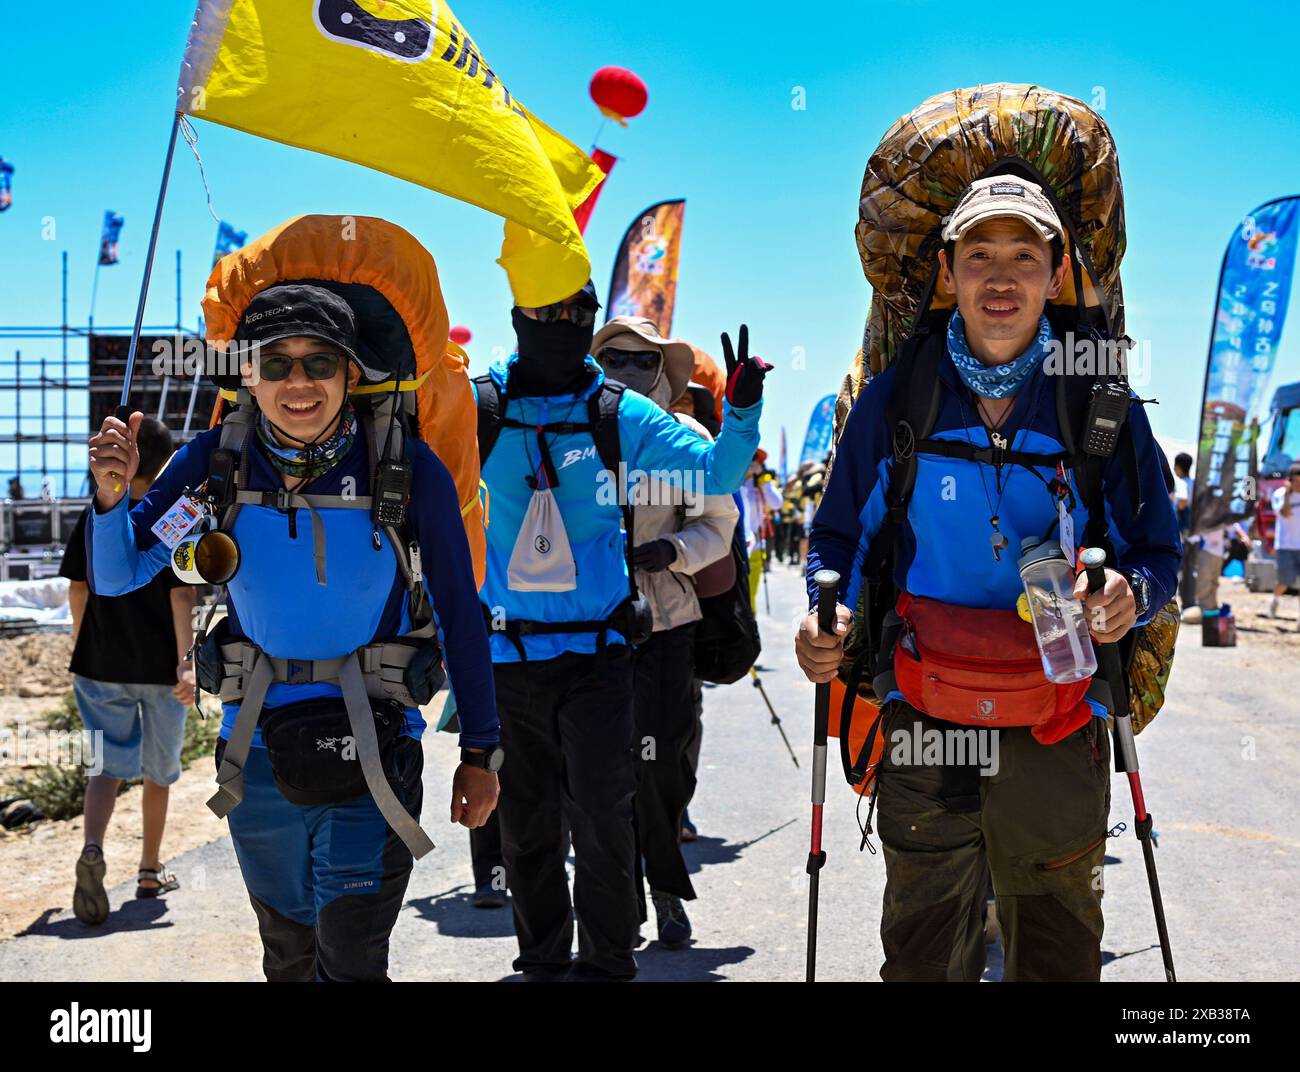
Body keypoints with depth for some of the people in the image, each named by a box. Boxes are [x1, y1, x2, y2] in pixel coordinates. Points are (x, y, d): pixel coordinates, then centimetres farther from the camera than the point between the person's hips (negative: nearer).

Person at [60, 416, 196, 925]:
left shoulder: (94, 515, 3)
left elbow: (77, 590, 8)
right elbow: (182, 595, -15)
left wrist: (81, 646, 22)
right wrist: (186, 660, -18)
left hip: (100, 665, 2)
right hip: (160, 668, -2)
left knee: (109, 765, 3)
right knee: (158, 772, 14)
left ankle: (92, 850, -24)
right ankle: (150, 871, 25)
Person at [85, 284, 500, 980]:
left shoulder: (407, 470, -11)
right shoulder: (218, 461, -4)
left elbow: (459, 612, -3)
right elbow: (116, 577, -1)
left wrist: (480, 751, -1)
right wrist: (111, 496, -21)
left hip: (372, 751, -3)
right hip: (257, 751, 3)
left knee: (349, 962, -11)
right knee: (288, 956, 20)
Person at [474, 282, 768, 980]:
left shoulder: (622, 416, 2)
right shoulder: (478, 408, 1)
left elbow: (713, 475, 3)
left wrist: (741, 411, -13)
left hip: (596, 652, -1)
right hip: (506, 653, 1)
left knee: (601, 814, -7)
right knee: (525, 822, 10)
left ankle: (606, 963, 8)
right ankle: (543, 959, 25)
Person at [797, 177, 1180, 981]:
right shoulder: (894, 401, 1)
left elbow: (1159, 549, 5)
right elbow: (839, 537, 10)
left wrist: (1132, 594, -18)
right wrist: (827, 614, -10)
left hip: (1058, 740, 0)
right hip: (922, 735, 0)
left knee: (1058, 957, 14)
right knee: (923, 959, 10)